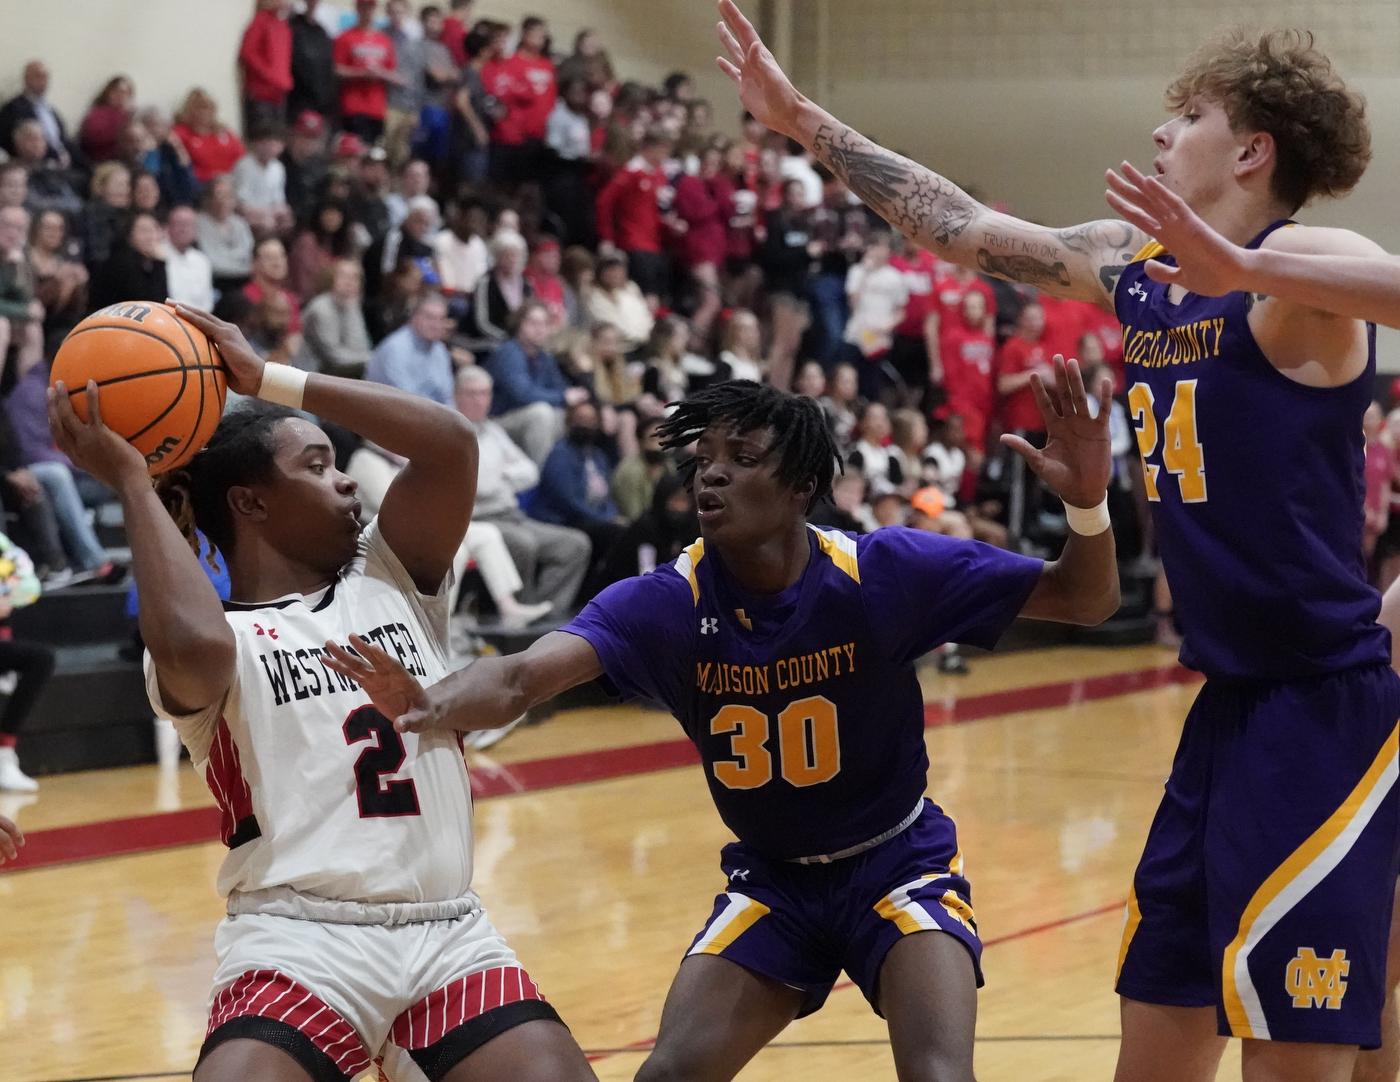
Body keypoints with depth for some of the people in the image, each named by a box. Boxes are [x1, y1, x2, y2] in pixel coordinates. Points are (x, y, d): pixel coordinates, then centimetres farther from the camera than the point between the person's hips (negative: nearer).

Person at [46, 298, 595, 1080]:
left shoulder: (389, 579, 15)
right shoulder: (219, 639, 2)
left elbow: (451, 443, 1)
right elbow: (193, 645, -24)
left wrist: (268, 380, 2)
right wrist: (133, 483, -12)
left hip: (450, 933, 4)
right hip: (300, 942, -4)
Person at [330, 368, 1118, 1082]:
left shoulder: (886, 572, -21)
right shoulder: (666, 602, -18)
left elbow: (1085, 599, -15)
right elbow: (522, 676, -34)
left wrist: (1089, 504, -37)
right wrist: (432, 706, -56)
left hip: (898, 865, -2)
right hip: (770, 878, 3)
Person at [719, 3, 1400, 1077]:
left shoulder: (1296, 269, -12)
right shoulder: (1134, 263, 12)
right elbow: (964, 227, 21)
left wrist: (1241, 269, -44)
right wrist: (800, 118, 23)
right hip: (1229, 705, 8)